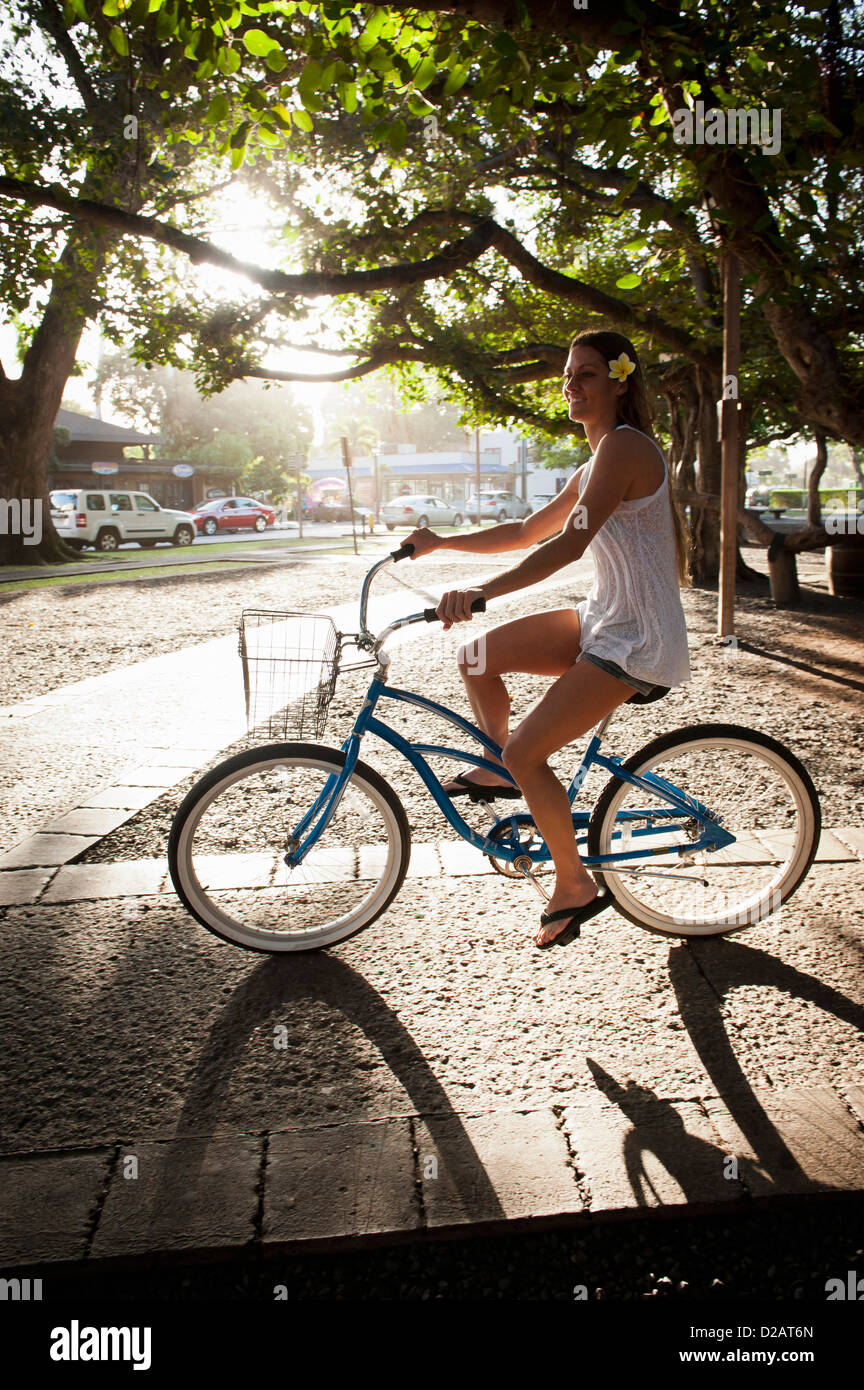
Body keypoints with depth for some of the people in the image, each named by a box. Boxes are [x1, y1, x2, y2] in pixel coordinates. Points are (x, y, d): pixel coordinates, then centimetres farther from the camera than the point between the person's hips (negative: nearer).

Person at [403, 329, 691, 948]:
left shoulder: (624, 446, -15)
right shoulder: (593, 468, 16)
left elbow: (570, 544, -28)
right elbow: (527, 532, 22)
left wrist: (482, 590, -38)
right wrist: (440, 543, 17)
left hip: (637, 641, -9)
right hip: (604, 619, 9)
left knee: (527, 753, -13)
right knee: (477, 657, 5)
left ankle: (576, 886, 5)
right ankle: (499, 770, 25)